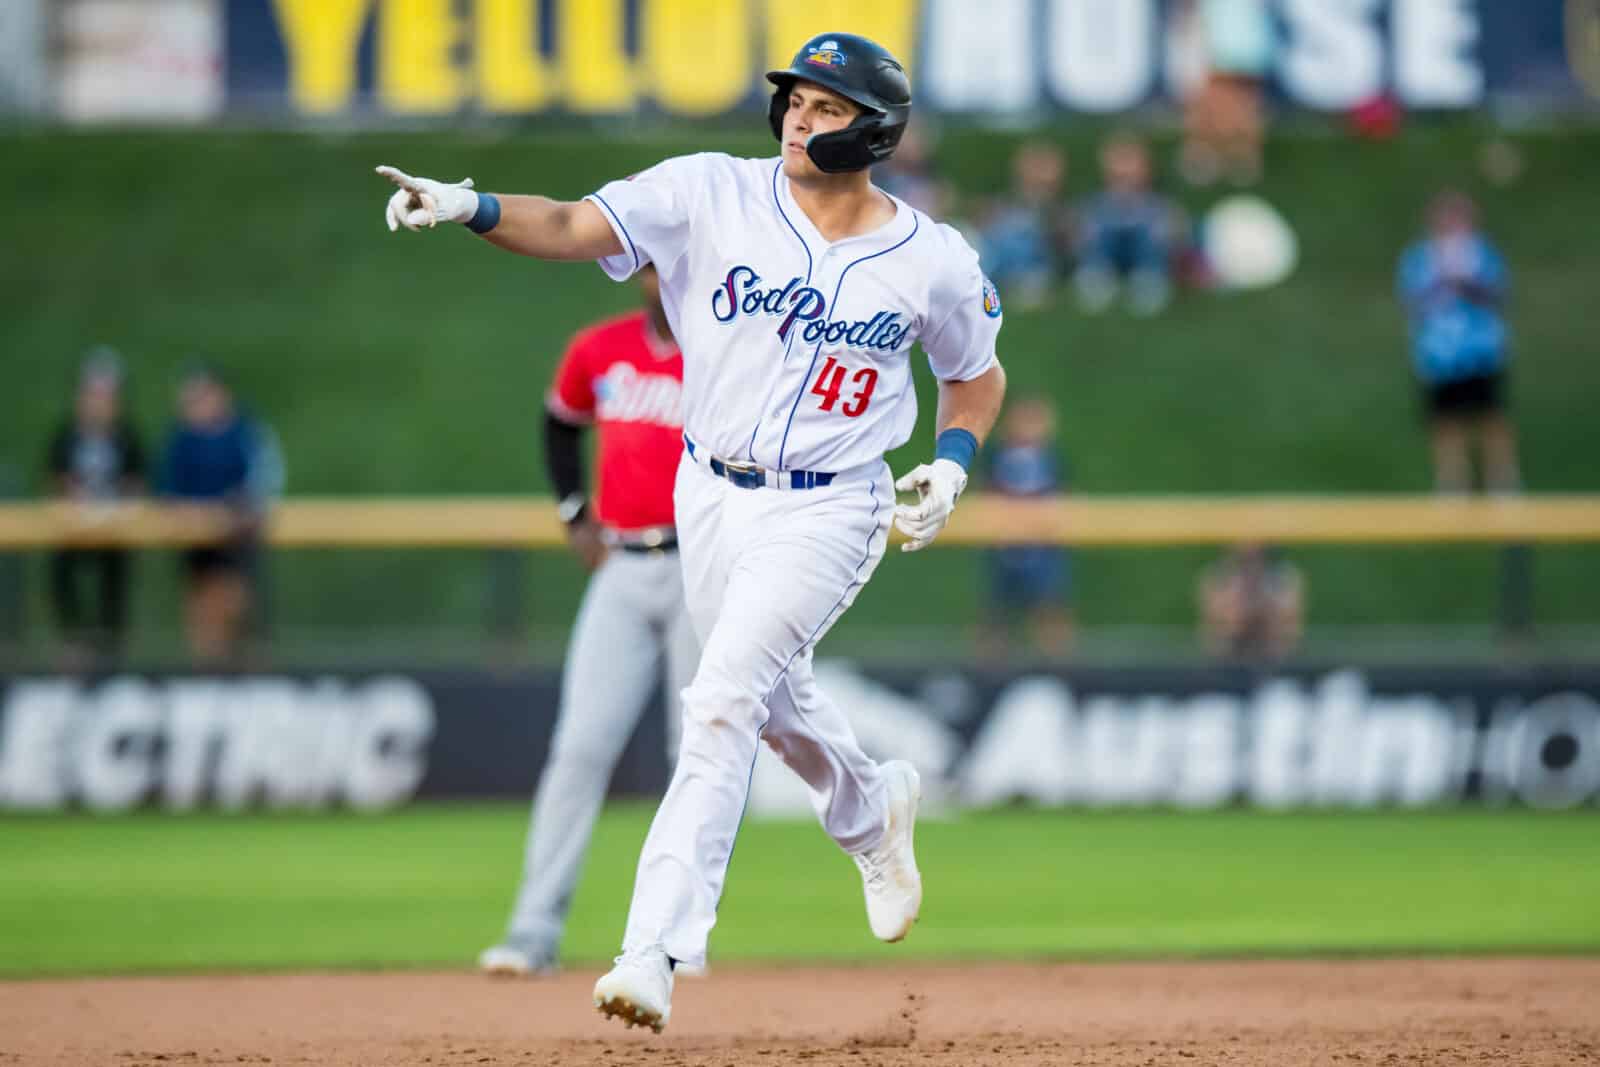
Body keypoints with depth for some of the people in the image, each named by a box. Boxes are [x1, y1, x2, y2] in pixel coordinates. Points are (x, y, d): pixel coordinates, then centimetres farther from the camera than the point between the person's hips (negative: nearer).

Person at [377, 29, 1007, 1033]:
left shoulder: (933, 261, -7)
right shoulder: (713, 194, -9)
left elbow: (978, 375, 11)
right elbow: (577, 226, -20)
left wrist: (954, 464, -7)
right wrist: (472, 207, -38)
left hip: (825, 512, -4)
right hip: (709, 496, 4)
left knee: (723, 701, -18)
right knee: (771, 695, 21)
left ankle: (659, 950, -19)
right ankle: (871, 809, 54)